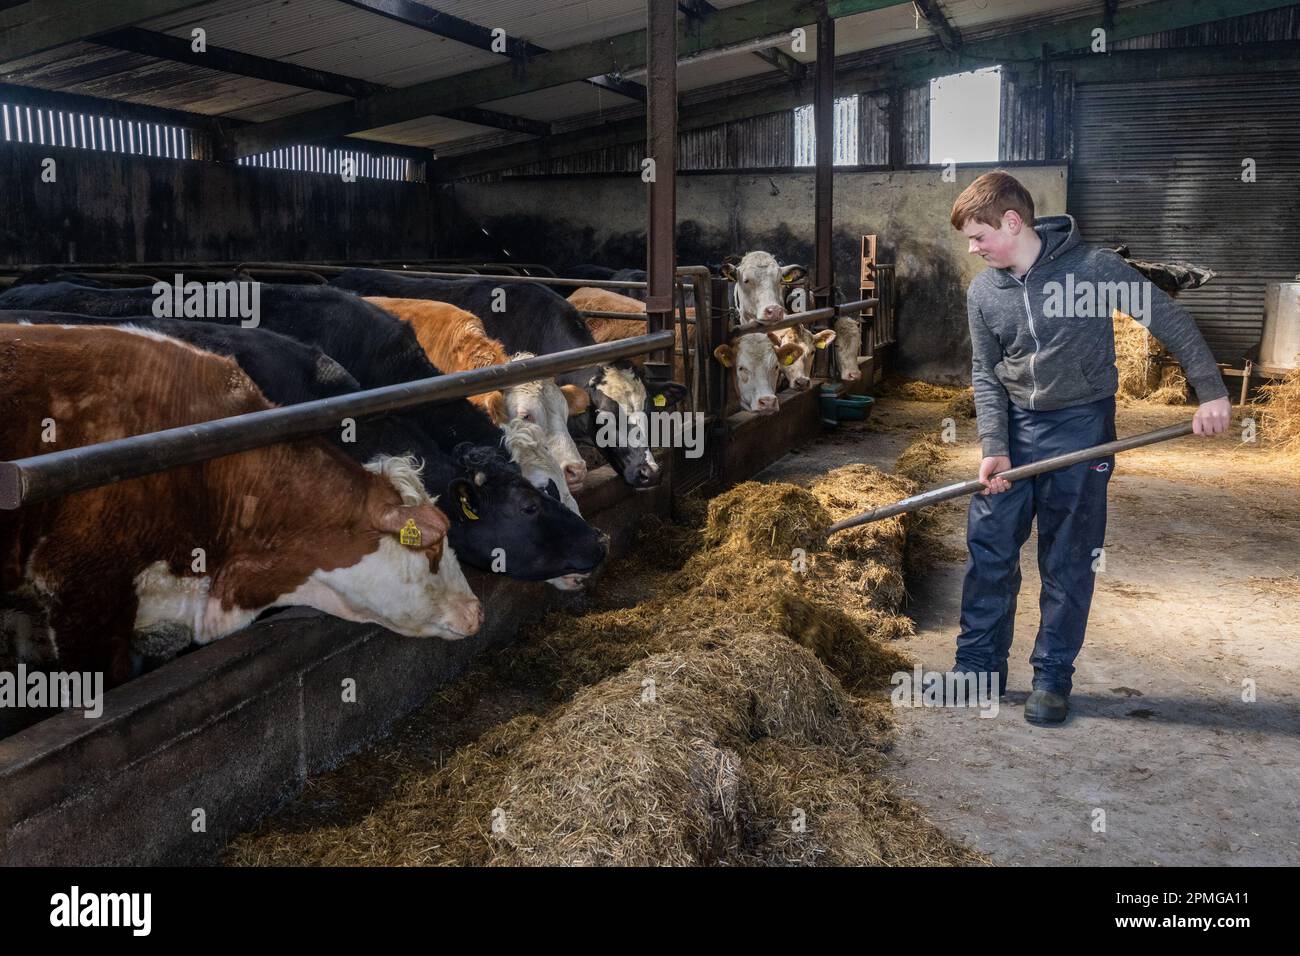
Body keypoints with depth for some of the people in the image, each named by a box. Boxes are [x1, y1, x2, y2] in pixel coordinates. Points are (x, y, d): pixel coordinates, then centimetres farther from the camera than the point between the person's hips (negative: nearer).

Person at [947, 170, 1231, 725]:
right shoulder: (983, 292, 2)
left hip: (1080, 429, -4)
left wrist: (1211, 391, -11)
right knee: (987, 546, 3)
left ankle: (1052, 678, 15)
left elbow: (1171, 321, -7)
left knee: (1068, 563, 3)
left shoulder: (1093, 268, -12)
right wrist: (993, 447, -8)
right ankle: (978, 666, 17)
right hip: (1014, 428, 4)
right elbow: (985, 373, 3)